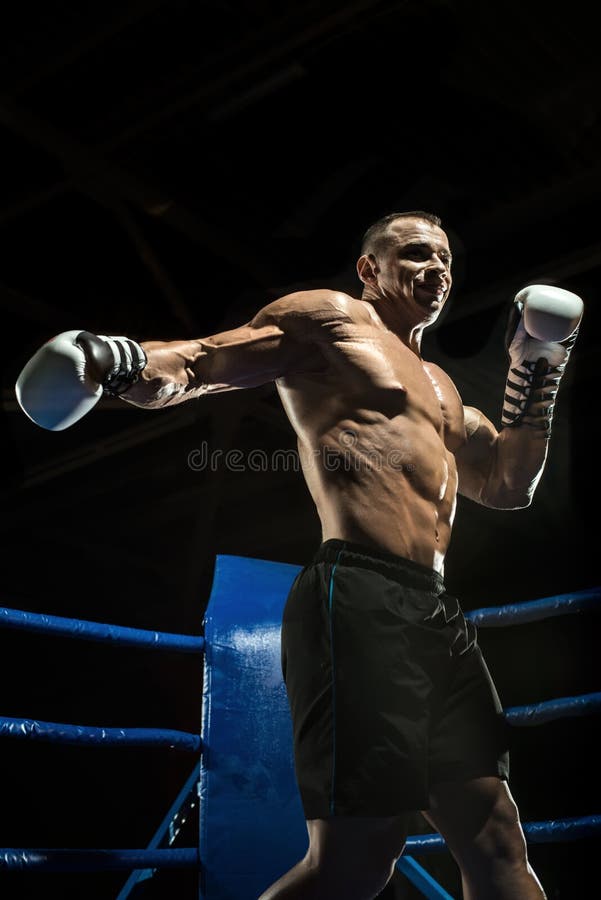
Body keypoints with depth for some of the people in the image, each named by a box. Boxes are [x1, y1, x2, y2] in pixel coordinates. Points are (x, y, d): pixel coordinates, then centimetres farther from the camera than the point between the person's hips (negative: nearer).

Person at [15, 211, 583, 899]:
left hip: (436, 612, 9)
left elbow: (507, 486, 28)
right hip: (360, 603, -8)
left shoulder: (438, 387, 31)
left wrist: (535, 375, 19)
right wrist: (121, 360, -26)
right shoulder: (329, 316, 6)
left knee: (495, 844, 8)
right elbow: (198, 363, -4)